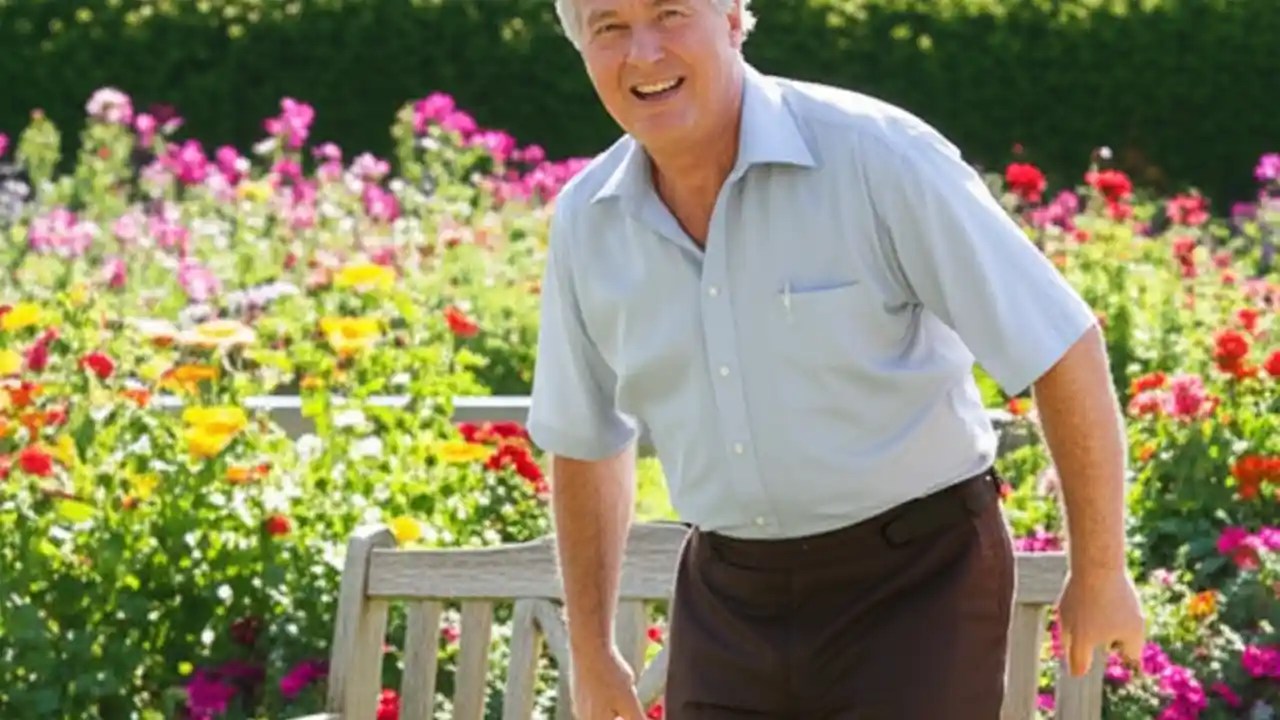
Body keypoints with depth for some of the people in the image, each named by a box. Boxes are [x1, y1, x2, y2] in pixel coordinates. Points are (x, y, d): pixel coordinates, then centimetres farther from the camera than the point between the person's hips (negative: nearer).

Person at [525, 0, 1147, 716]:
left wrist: (1100, 572, -8)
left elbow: (1063, 344, -13)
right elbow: (584, 440, 15)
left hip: (916, 584, -5)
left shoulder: (874, 155, -17)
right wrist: (591, 652, 17)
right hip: (731, 606, 5)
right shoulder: (586, 221, -1)